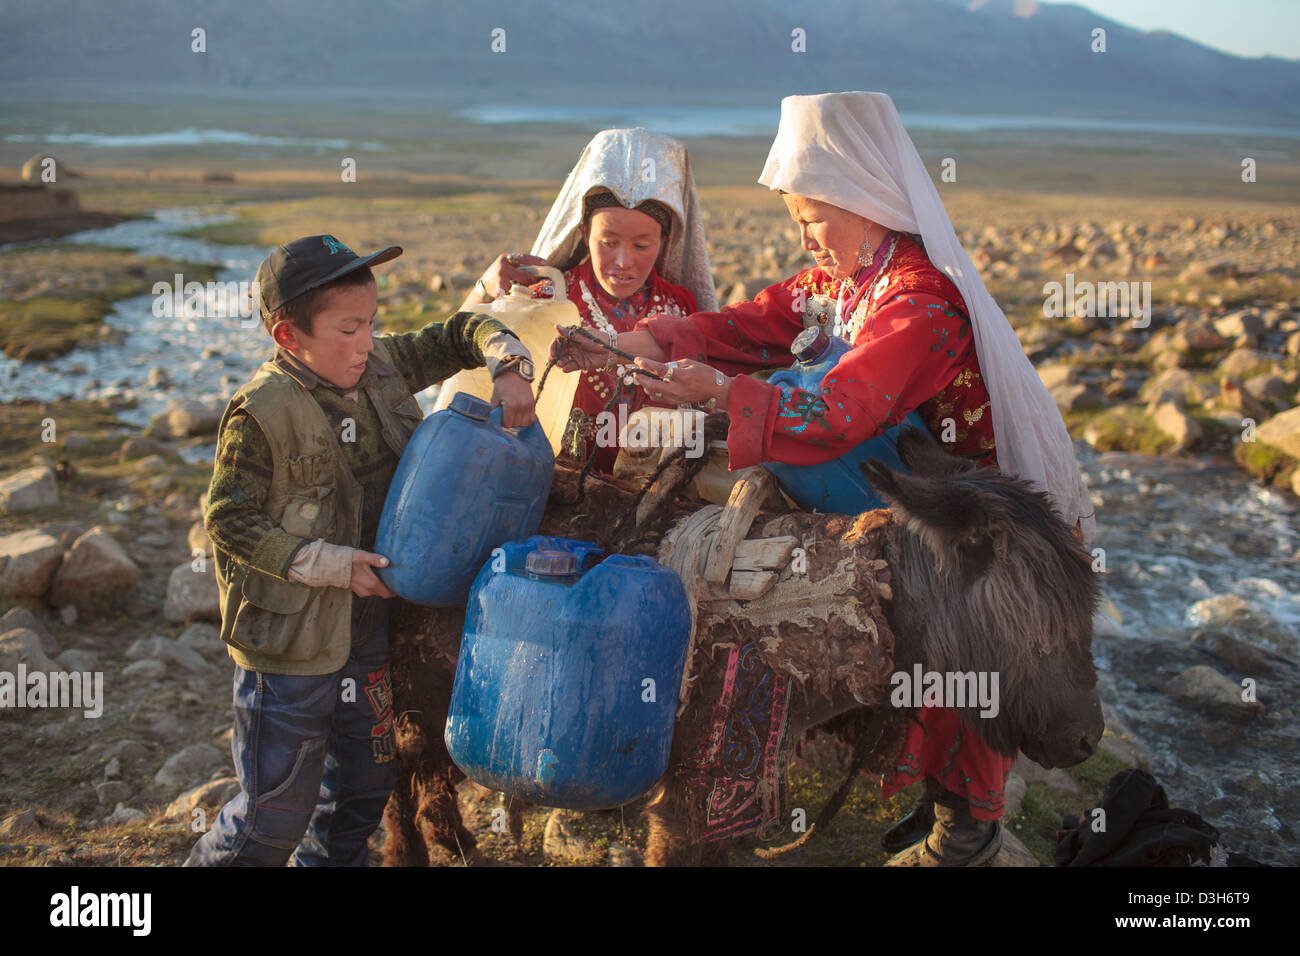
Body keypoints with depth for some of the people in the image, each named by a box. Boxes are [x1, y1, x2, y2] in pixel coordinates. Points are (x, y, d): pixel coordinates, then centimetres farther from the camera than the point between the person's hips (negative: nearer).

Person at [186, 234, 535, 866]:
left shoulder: (381, 366, -1)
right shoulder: (262, 413, -19)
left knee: (365, 786, 22)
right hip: (290, 646, -7)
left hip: (370, 627, 7)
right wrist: (335, 565, -19)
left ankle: (333, 862, 45)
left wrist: (508, 367, -11)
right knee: (277, 812, 4)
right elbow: (228, 522, -16)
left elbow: (461, 333, 10)